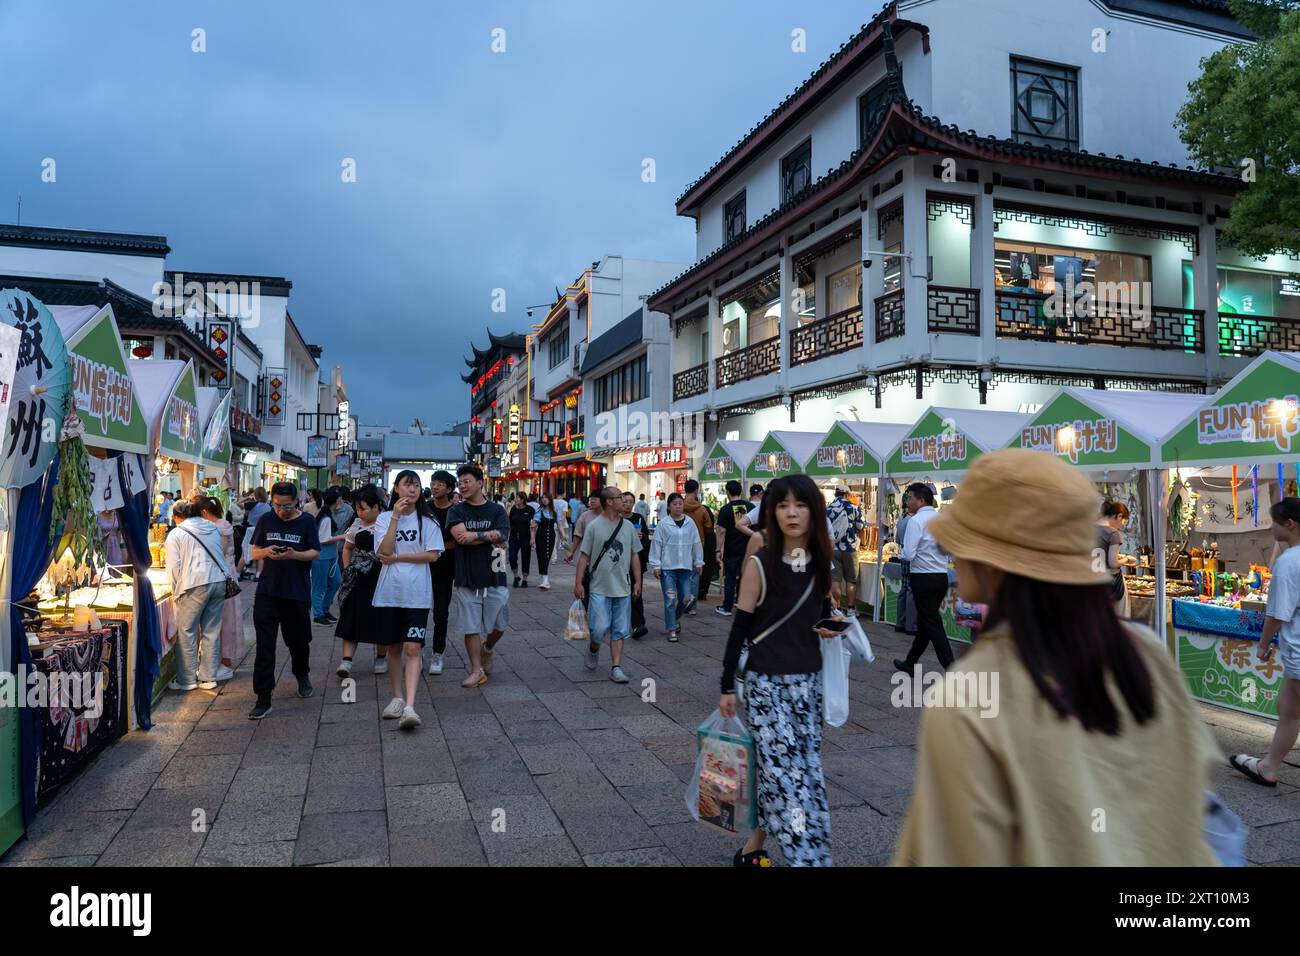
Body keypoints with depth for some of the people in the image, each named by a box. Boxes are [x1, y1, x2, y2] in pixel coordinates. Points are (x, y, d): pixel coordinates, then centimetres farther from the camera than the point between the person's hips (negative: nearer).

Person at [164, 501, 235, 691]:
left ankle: (187, 680, 11)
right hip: (219, 581, 5)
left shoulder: (175, 534, 0)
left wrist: (175, 589, 12)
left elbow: (173, 566, -2)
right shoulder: (212, 527, 15)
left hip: (195, 585, -5)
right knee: (211, 631, 11)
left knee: (187, 633, 6)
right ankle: (209, 677, 17)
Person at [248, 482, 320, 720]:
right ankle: (263, 700, 2)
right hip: (267, 592, 1)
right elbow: (254, 552, 9)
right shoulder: (266, 521, 5)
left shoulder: (307, 521, -1)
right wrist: (265, 552, -14)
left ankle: (302, 677, 44)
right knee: (264, 646, -4)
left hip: (297, 593, -1)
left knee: (298, 641, 16)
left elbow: (315, 553, -3)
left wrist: (294, 554, -22)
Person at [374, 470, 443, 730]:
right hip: (389, 593, 2)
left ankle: (410, 706, -15)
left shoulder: (427, 521, 3)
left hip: (417, 594, -2)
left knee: (412, 649, -9)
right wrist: (396, 517, -13)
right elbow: (384, 552, -9)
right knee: (394, 647, 11)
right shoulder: (384, 519, 5)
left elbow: (432, 555, -7)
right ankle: (397, 698, 25)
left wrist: (397, 557, -10)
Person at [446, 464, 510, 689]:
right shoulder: (456, 511, 3)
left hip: (494, 577, 1)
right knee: (471, 627, 3)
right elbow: (460, 535, -15)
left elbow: (502, 535, -12)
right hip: (467, 579, -1)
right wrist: (490, 537, -12)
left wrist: (475, 536, -15)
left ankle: (486, 649, 40)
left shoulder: (496, 510, 3)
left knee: (499, 625, 10)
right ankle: (477, 670, 16)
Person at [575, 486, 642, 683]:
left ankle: (616, 668, 12)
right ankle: (593, 649, 25)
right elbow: (584, 556, -3)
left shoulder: (628, 526, 7)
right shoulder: (594, 526, -5)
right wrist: (578, 582, -7)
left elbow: (634, 555, 13)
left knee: (619, 631, 5)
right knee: (600, 628, -7)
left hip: (622, 588, 4)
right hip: (599, 588, -4)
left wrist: (637, 581, 8)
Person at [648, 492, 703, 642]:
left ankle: (676, 618, 34)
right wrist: (656, 565, -5)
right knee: (670, 599, -4)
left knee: (684, 598, 6)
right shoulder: (663, 524, -3)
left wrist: (698, 563, 13)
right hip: (667, 568, -3)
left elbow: (697, 543, 12)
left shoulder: (690, 523, 6)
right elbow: (656, 544, -3)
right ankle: (672, 629, 5)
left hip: (685, 567, 3)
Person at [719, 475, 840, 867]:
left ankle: (755, 845, 26)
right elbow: (740, 627, -7)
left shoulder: (822, 564, 3)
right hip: (767, 684, -5)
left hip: (809, 683, 5)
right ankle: (807, 857, 1)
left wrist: (833, 628, -5)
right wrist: (726, 686, -5)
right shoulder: (760, 564, -11)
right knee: (785, 776, -6)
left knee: (806, 771, 9)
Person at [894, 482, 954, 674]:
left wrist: (903, 553, 4)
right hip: (942, 577, 8)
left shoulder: (916, 521, -13)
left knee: (932, 626, -4)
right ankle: (910, 663, 30)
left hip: (923, 578, -8)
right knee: (924, 622, 17)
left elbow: (908, 555, -17)